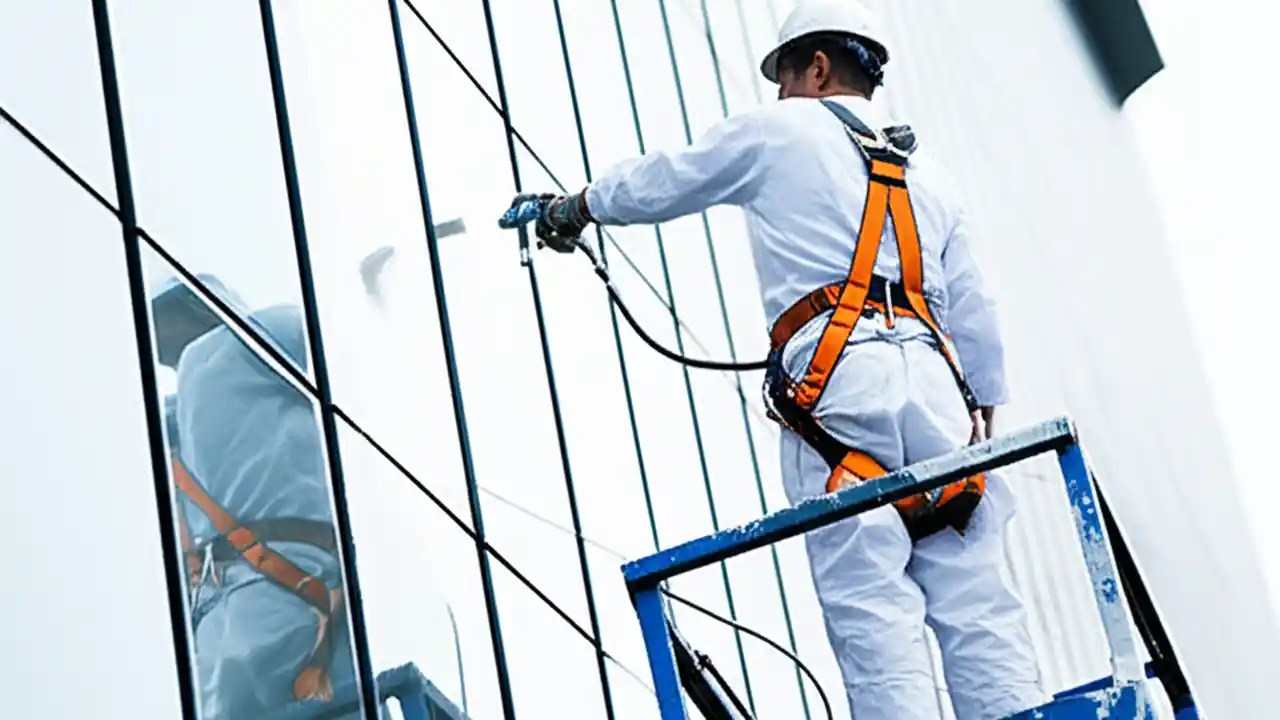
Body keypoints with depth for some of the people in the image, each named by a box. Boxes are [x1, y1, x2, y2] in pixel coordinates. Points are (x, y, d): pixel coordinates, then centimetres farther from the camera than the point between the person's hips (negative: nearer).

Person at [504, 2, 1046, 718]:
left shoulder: (778, 132, 13)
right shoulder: (926, 170, 28)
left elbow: (657, 184, 22)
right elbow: (975, 314, 24)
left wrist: (573, 207, 38)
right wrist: (982, 413, 27)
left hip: (834, 383, -5)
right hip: (933, 379, 5)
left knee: (873, 610, -8)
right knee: (976, 600, 0)